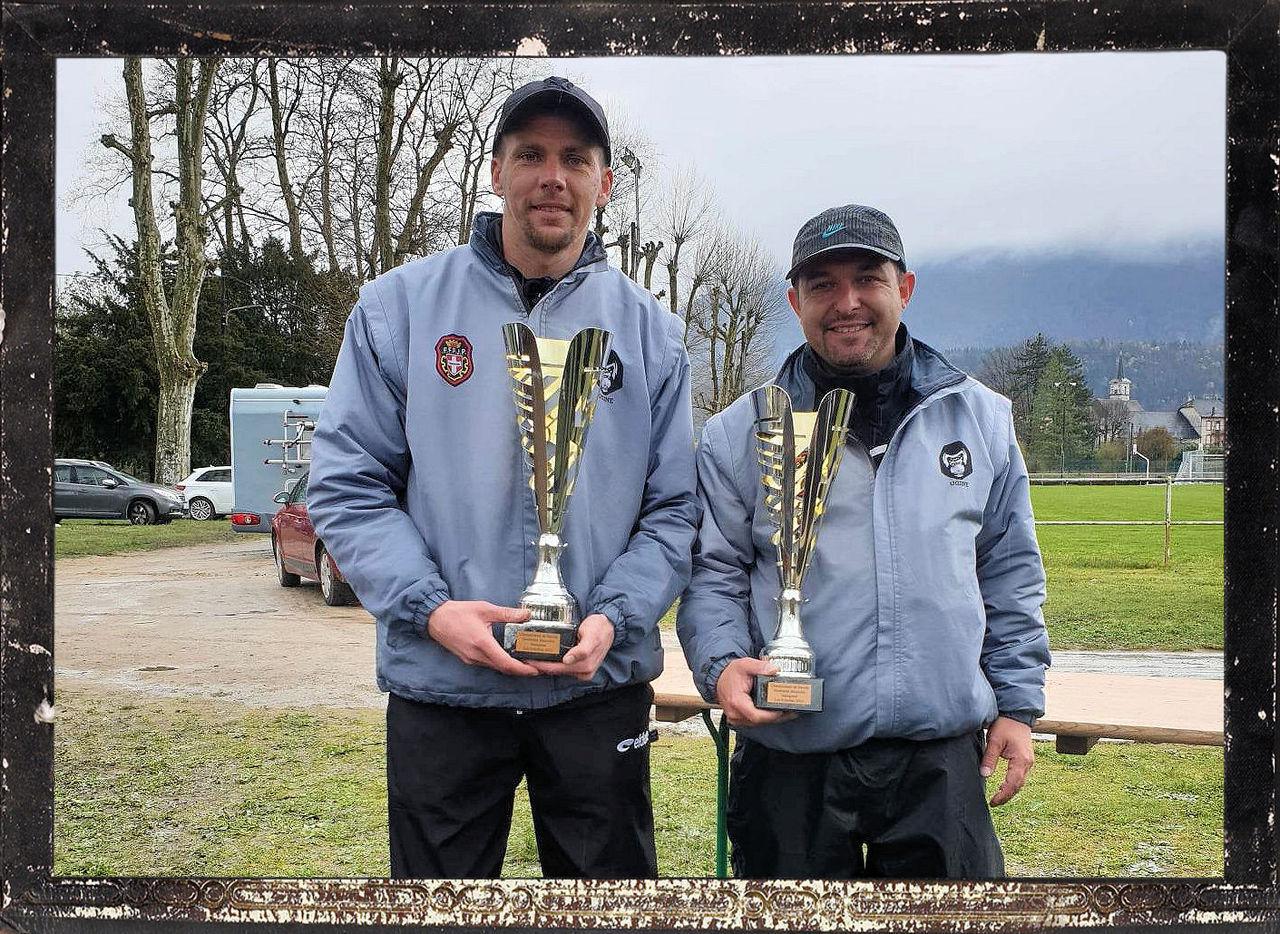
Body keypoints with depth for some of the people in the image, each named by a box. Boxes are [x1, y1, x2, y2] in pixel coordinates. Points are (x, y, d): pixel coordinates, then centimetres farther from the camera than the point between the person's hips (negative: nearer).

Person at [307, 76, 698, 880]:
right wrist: (429, 608, -15)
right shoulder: (401, 306, 1)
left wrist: (613, 618, -13)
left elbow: (675, 510, 3)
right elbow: (348, 485, -2)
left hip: (599, 688, 1)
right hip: (438, 689, 0)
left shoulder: (649, 330, 4)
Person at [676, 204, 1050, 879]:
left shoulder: (980, 418, 8)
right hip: (789, 754, -1)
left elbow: (1009, 571, 12)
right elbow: (713, 571, 4)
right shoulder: (740, 433, 1)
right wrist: (720, 663, -15)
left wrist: (1018, 702, 9)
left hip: (943, 754, 2)